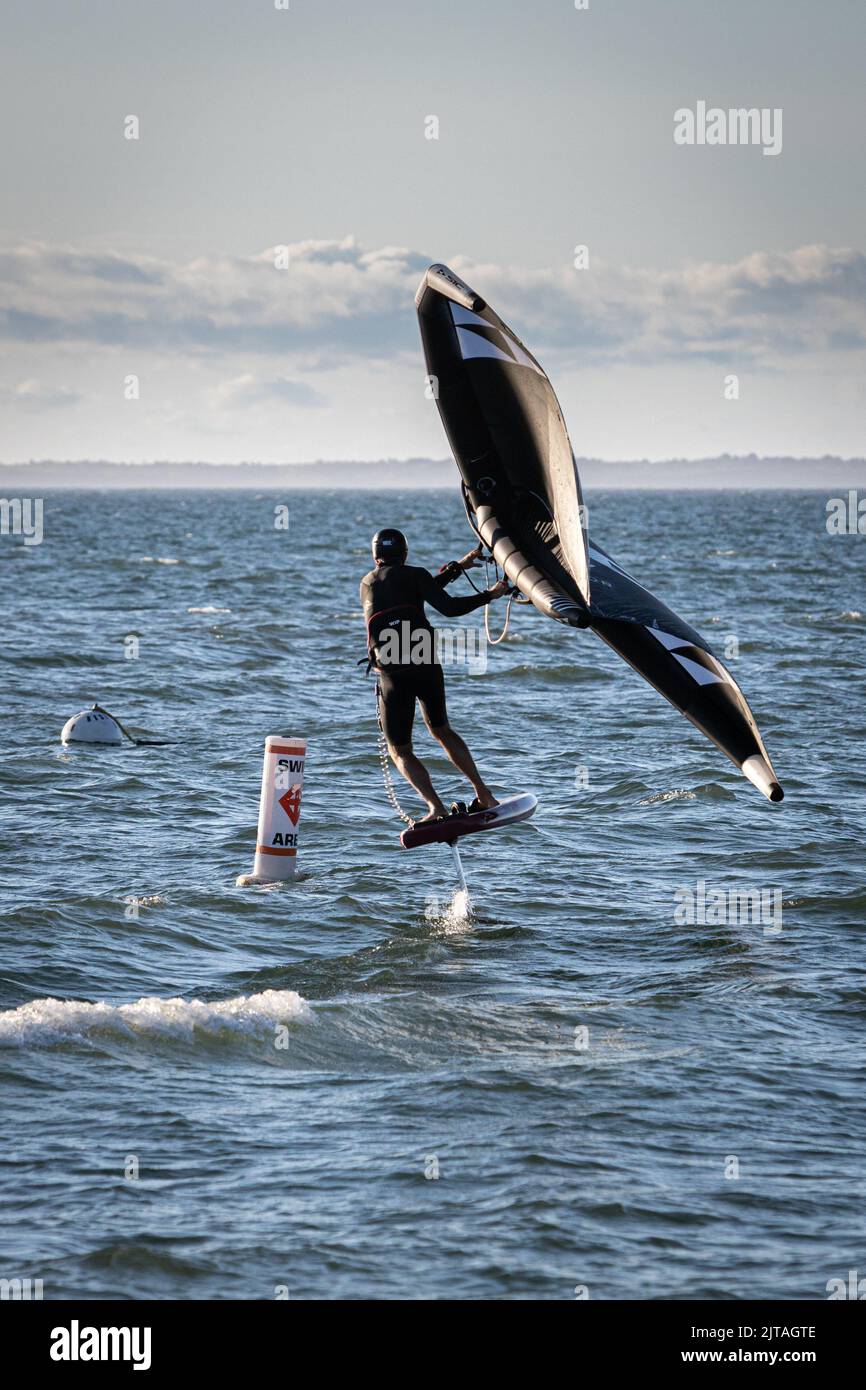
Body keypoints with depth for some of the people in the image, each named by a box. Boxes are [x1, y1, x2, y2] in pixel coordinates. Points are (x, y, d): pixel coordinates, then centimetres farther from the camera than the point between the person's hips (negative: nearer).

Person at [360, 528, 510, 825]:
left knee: (400, 751, 8)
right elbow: (449, 607, -5)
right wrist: (490, 595, 7)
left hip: (393, 676, 0)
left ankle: (436, 808, -14)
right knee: (442, 731, 24)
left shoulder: (366, 585, 16)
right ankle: (484, 794, 23)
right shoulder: (413, 575, 4)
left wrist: (457, 566, 30)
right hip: (427, 667, 0)